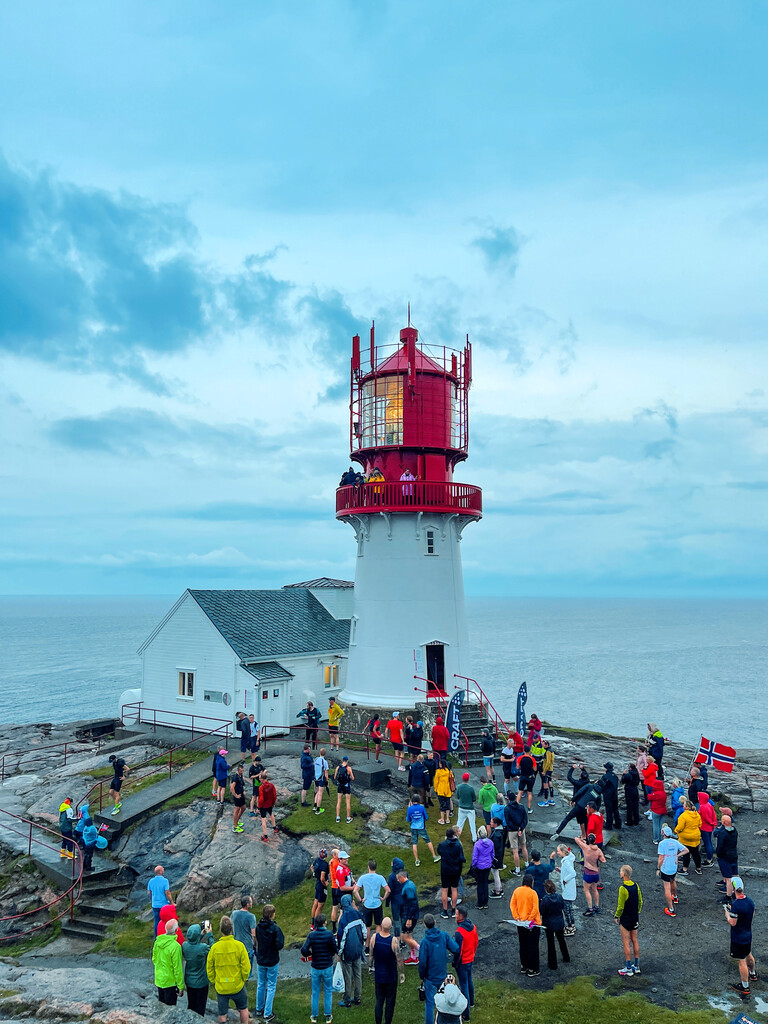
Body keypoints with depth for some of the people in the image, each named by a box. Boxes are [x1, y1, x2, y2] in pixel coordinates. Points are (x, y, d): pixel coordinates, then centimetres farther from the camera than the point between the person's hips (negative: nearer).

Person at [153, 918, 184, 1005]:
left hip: (159, 979, 7)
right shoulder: (175, 946, -27)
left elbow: (154, 959, 9)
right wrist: (181, 986, -12)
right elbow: (177, 968, -21)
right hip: (170, 981, -7)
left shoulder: (157, 941, -6)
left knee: (160, 1005, 23)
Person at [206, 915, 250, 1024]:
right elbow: (246, 967, -12)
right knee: (243, 1009, 22)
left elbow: (209, 969, -1)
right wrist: (243, 979, 6)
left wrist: (214, 982, 14)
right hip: (237, 986, -1)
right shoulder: (239, 945, -15)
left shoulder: (214, 947, -11)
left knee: (222, 1014, 16)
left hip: (220, 988, 1)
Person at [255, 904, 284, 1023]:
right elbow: (279, 945, -24)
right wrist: (282, 937, -7)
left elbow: (256, 939, 2)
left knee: (260, 985, 21)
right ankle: (267, 1014, 11)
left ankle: (259, 1009, 34)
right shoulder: (275, 928, -23)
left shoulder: (258, 927, -8)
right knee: (271, 987, 8)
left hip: (260, 961, 5)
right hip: (272, 962, -5)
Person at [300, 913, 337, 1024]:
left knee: (315, 992, 16)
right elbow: (335, 950, -12)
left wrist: (311, 953, 3)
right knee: (328, 992, 15)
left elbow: (304, 950, -17)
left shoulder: (311, 935, -13)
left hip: (315, 968, 1)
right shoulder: (330, 934, -16)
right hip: (328, 967, -1)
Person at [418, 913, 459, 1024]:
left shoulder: (425, 941, -23)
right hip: (443, 975, 4)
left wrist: (421, 975, -3)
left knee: (429, 1003, 9)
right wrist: (452, 939, 8)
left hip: (430, 977, -4)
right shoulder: (444, 935, -13)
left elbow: (422, 962, -20)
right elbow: (456, 949, -12)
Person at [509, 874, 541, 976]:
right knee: (533, 946, 8)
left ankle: (523, 967, 29)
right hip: (532, 924, -5)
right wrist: (530, 919, -16)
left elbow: (512, 904, -2)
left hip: (520, 923, 5)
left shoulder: (517, 890, -2)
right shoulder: (532, 892, -18)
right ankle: (532, 970, 14)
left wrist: (516, 917, -3)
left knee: (523, 945, 19)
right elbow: (535, 908, -22)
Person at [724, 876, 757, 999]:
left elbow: (732, 923, -24)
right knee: (749, 955, 29)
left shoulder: (736, 905, -31)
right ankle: (753, 974, 50)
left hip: (738, 938, -8)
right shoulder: (750, 901, -6)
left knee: (742, 961, 5)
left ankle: (745, 987, 16)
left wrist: (727, 912, -7)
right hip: (748, 935, 8)